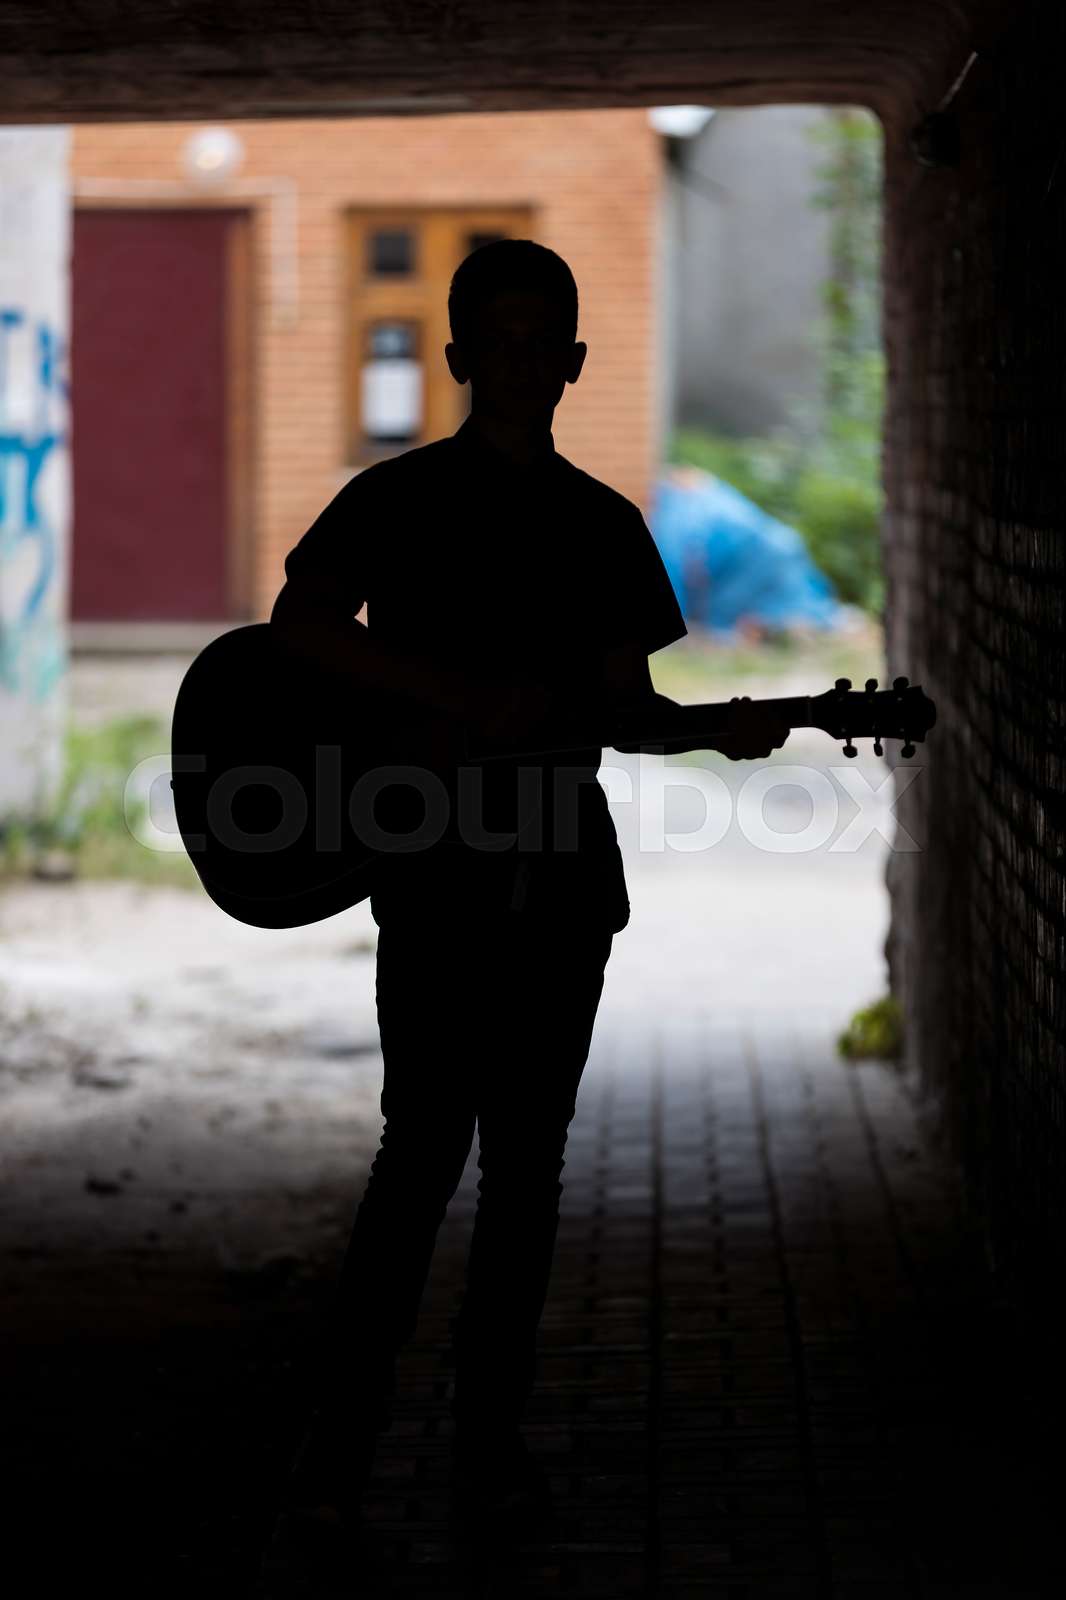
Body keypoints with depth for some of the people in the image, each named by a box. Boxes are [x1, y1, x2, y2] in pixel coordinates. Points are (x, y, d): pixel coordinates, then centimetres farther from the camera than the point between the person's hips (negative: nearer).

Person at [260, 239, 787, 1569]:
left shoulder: (604, 524, 13)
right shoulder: (397, 498, 0)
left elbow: (624, 701, 14)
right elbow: (301, 617, -13)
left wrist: (715, 733, -6)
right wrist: (461, 698, -20)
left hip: (559, 872, 5)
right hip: (433, 867, -4)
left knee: (525, 1160, 8)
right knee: (427, 1141, -11)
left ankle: (490, 1429, 16)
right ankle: (343, 1433, -5)